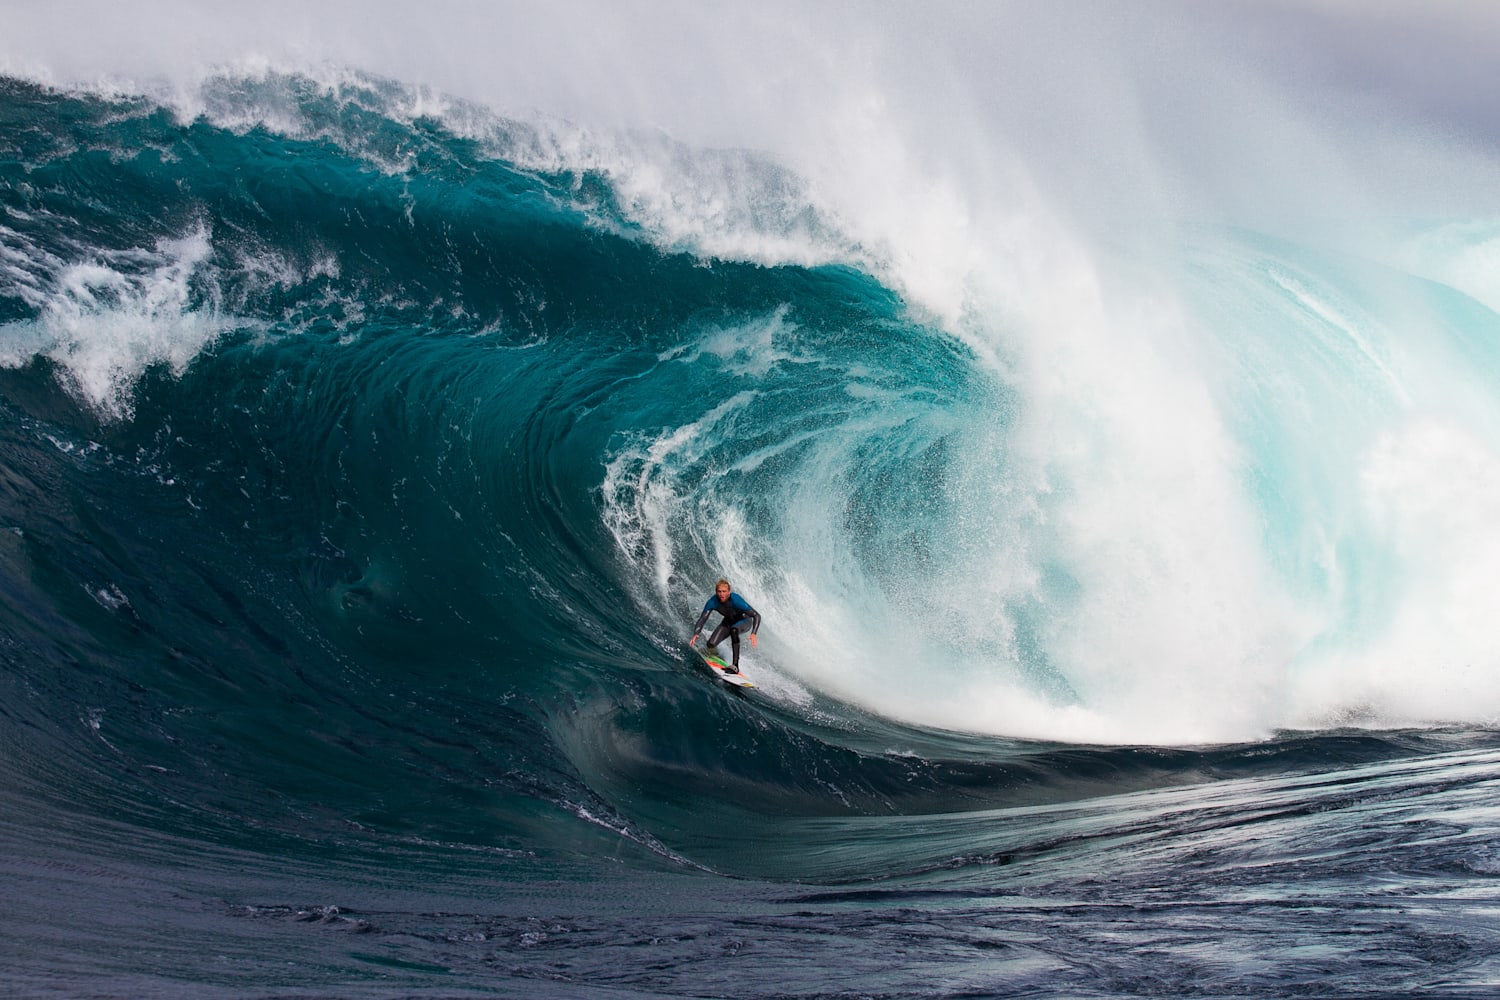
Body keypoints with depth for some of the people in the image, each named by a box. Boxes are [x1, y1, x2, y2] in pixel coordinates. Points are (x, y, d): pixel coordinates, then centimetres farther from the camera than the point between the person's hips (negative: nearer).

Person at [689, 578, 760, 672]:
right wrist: (696, 634, -40)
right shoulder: (713, 602, -27)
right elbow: (702, 619, -22)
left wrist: (753, 634, -49)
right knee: (711, 644, -13)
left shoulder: (736, 600, -36)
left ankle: (735, 666, -37)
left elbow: (757, 616, -35)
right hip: (729, 621, 4)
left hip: (744, 620, -4)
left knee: (733, 629, -38)